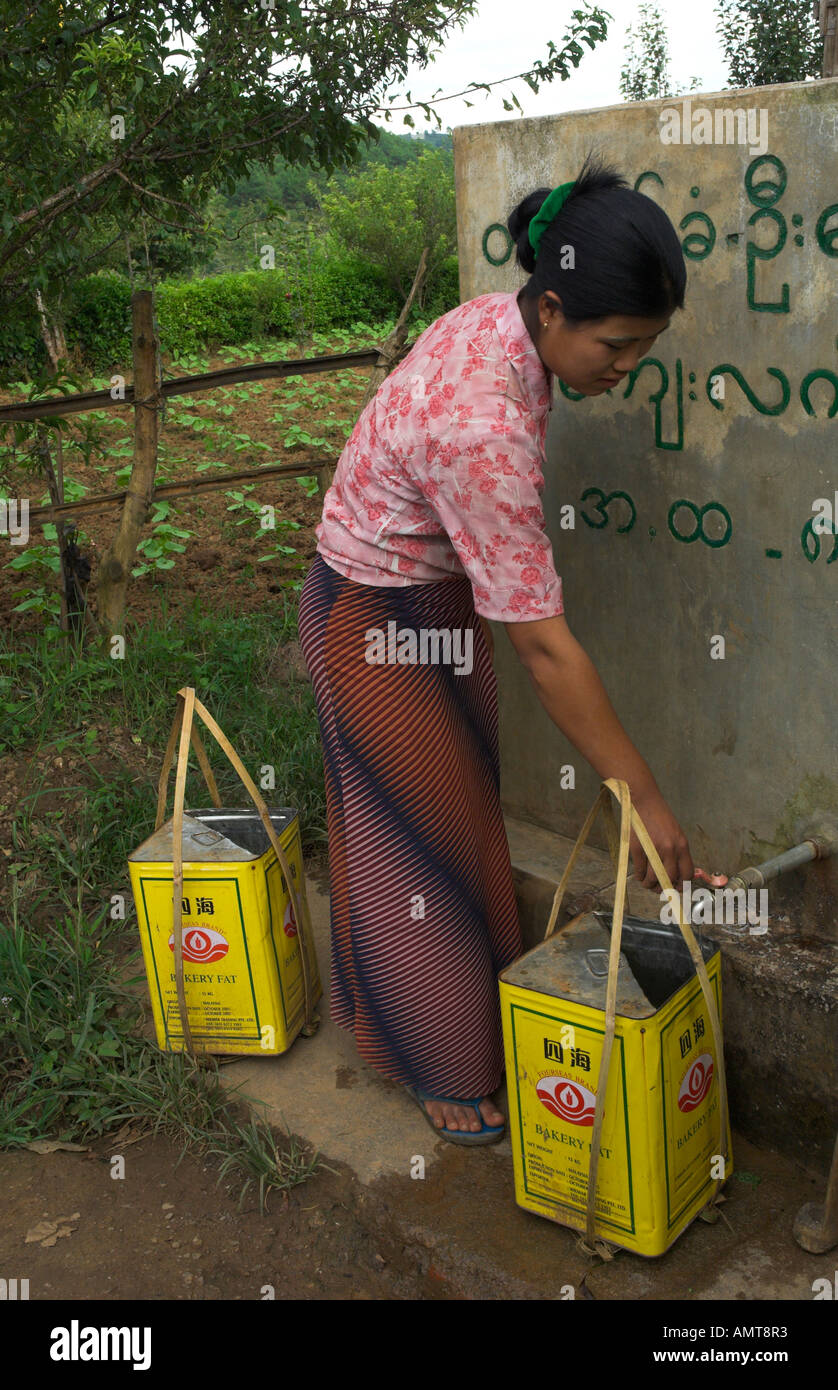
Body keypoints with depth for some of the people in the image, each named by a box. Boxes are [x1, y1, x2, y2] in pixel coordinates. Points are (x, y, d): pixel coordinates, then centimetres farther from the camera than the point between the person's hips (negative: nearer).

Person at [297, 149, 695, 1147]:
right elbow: (545, 650, -34)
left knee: (469, 814, 19)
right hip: (378, 624, -8)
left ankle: (481, 1010, 39)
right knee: (420, 840, 6)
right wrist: (642, 800, -27)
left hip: (444, 594, 8)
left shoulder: (500, 319, -11)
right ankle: (442, 1067, 27)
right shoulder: (481, 429, -38)